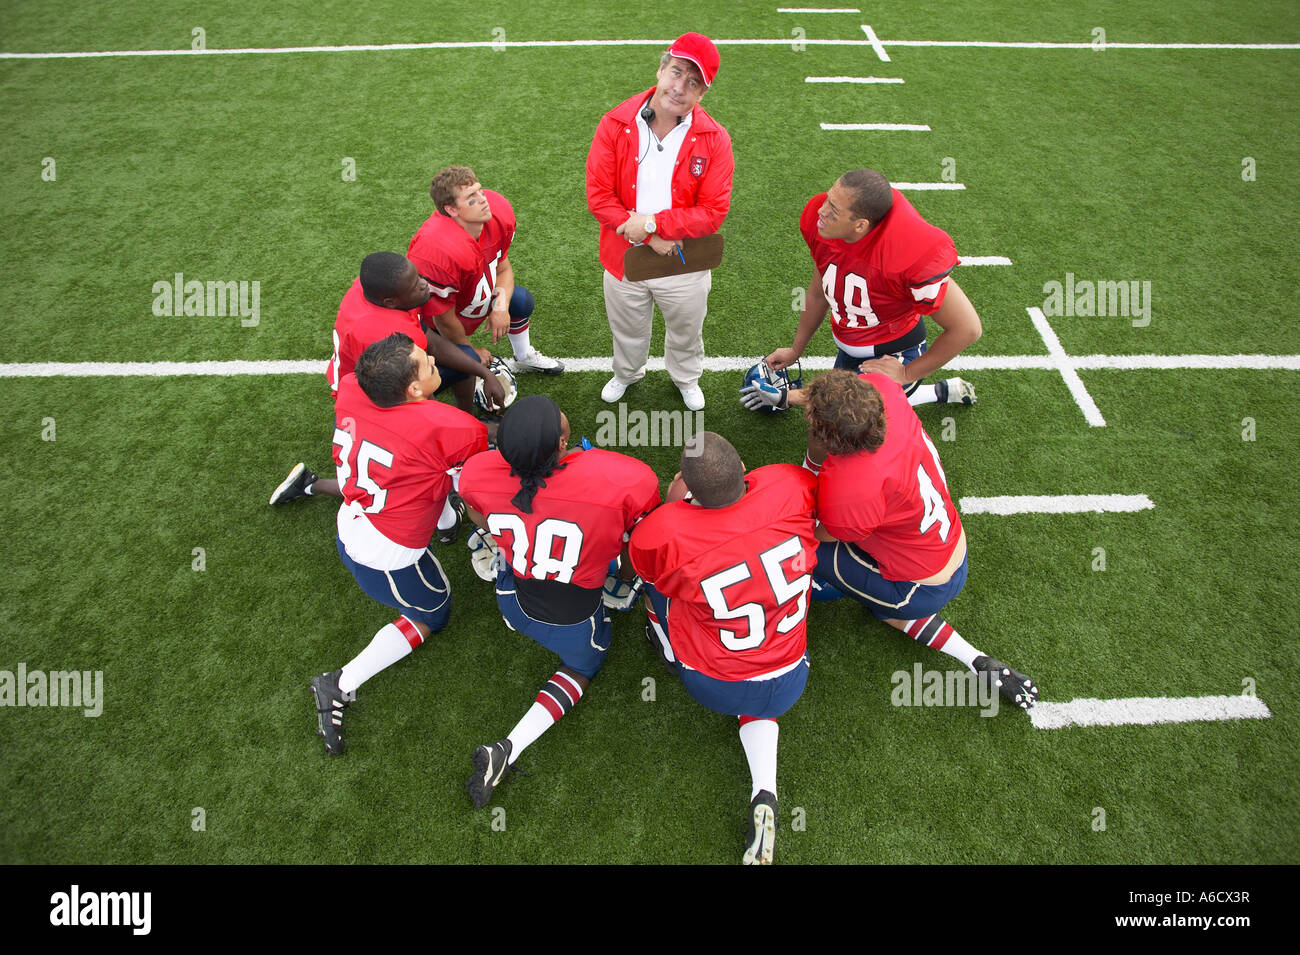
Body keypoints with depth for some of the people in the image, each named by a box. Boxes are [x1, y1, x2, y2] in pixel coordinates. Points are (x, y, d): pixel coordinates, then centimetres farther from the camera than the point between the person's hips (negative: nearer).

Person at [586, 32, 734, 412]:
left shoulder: (714, 140, -15)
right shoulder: (615, 125, -14)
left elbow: (713, 212, -18)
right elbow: (598, 196, -16)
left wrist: (653, 222, -27)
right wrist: (652, 239, -23)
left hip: (685, 266, 0)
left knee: (685, 331, 25)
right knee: (628, 330, 25)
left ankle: (686, 378, 57)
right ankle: (626, 374, 58)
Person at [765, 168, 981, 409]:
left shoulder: (913, 255, -35)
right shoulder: (821, 226, -16)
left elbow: (967, 328, -24)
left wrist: (907, 374, -15)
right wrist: (795, 350, 14)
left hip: (890, 357, -7)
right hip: (848, 349, 7)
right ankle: (945, 391, 41)